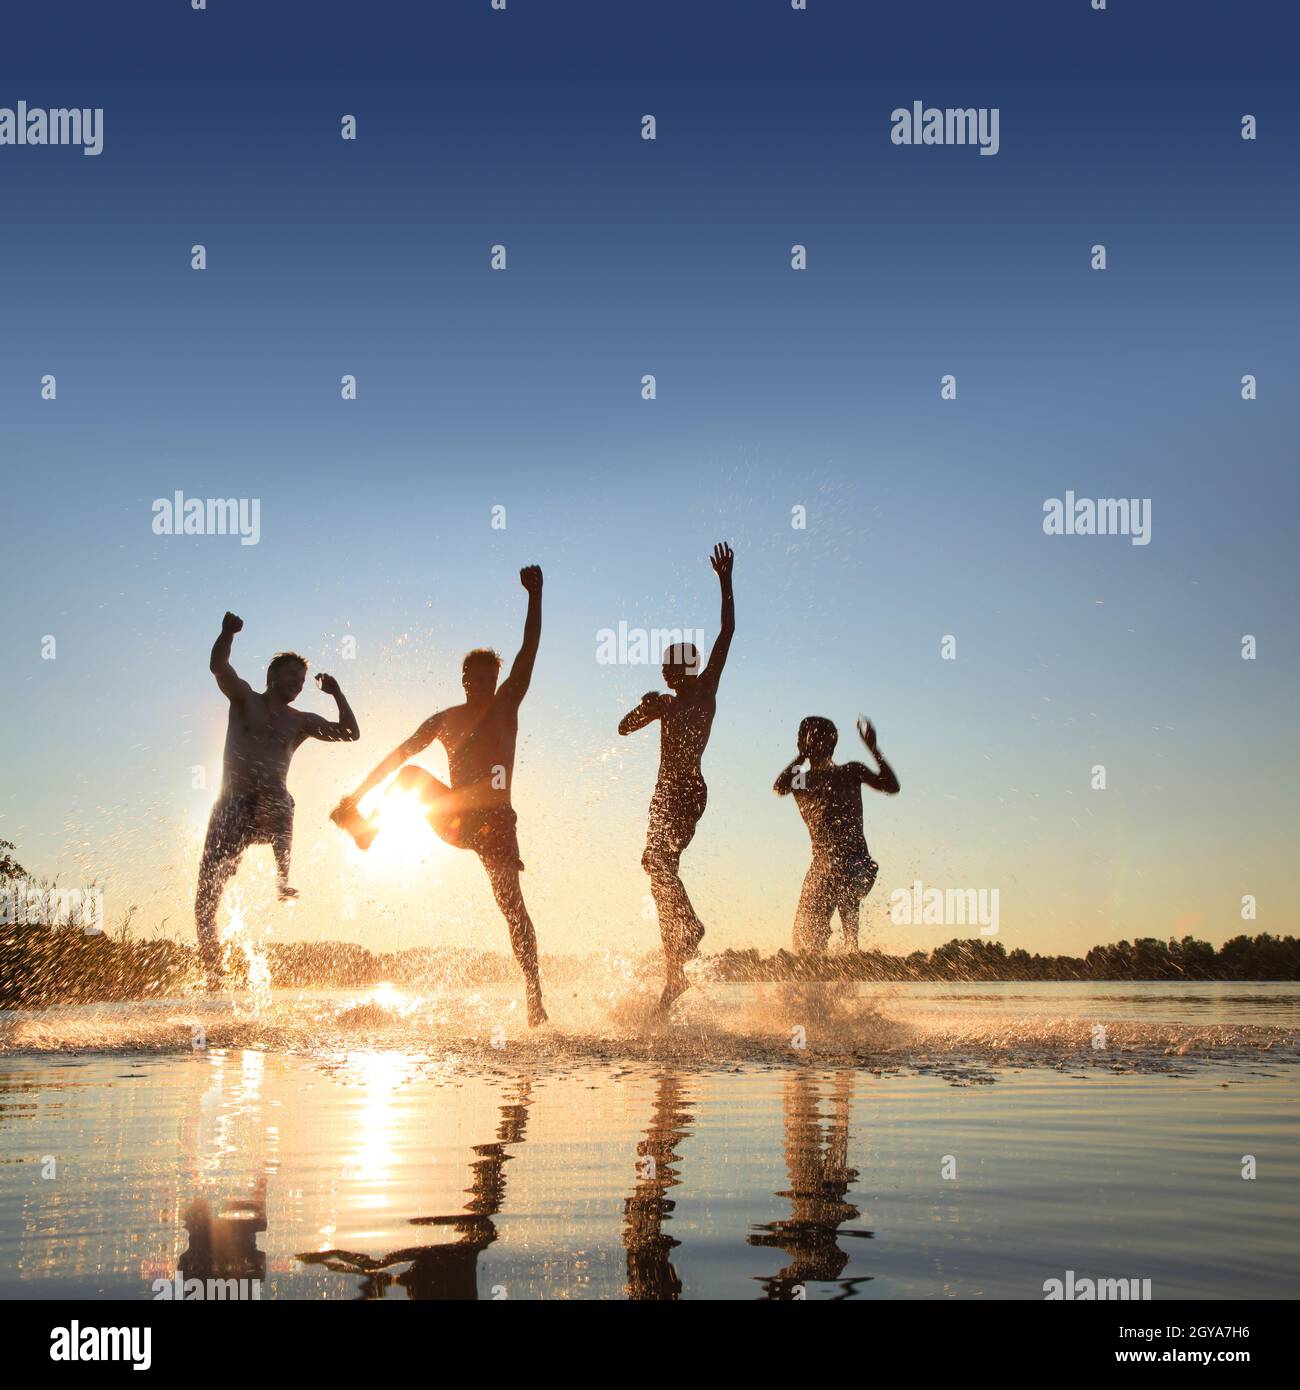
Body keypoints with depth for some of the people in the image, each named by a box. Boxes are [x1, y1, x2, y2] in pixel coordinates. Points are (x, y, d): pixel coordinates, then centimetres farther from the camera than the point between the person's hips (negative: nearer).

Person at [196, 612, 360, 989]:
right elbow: (218, 666, -9)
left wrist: (336, 693, 6)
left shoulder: (301, 721, 16)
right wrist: (227, 634, -26)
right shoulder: (244, 698, 9)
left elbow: (350, 733, 12)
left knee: (278, 800, -33)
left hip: (271, 805, 3)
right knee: (206, 898, -7)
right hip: (232, 808, -3)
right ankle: (214, 975, 2)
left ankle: (283, 877, -27)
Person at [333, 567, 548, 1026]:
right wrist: (357, 794, 8)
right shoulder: (444, 720, 11)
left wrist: (535, 595, -13)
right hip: (454, 819, 3)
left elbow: (529, 651, -7)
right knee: (411, 772, -6)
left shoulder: (506, 704, 3)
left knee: (512, 905, -10)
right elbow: (399, 755, 13)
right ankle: (368, 825, 3)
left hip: (495, 821, -3)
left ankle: (534, 993, -9)